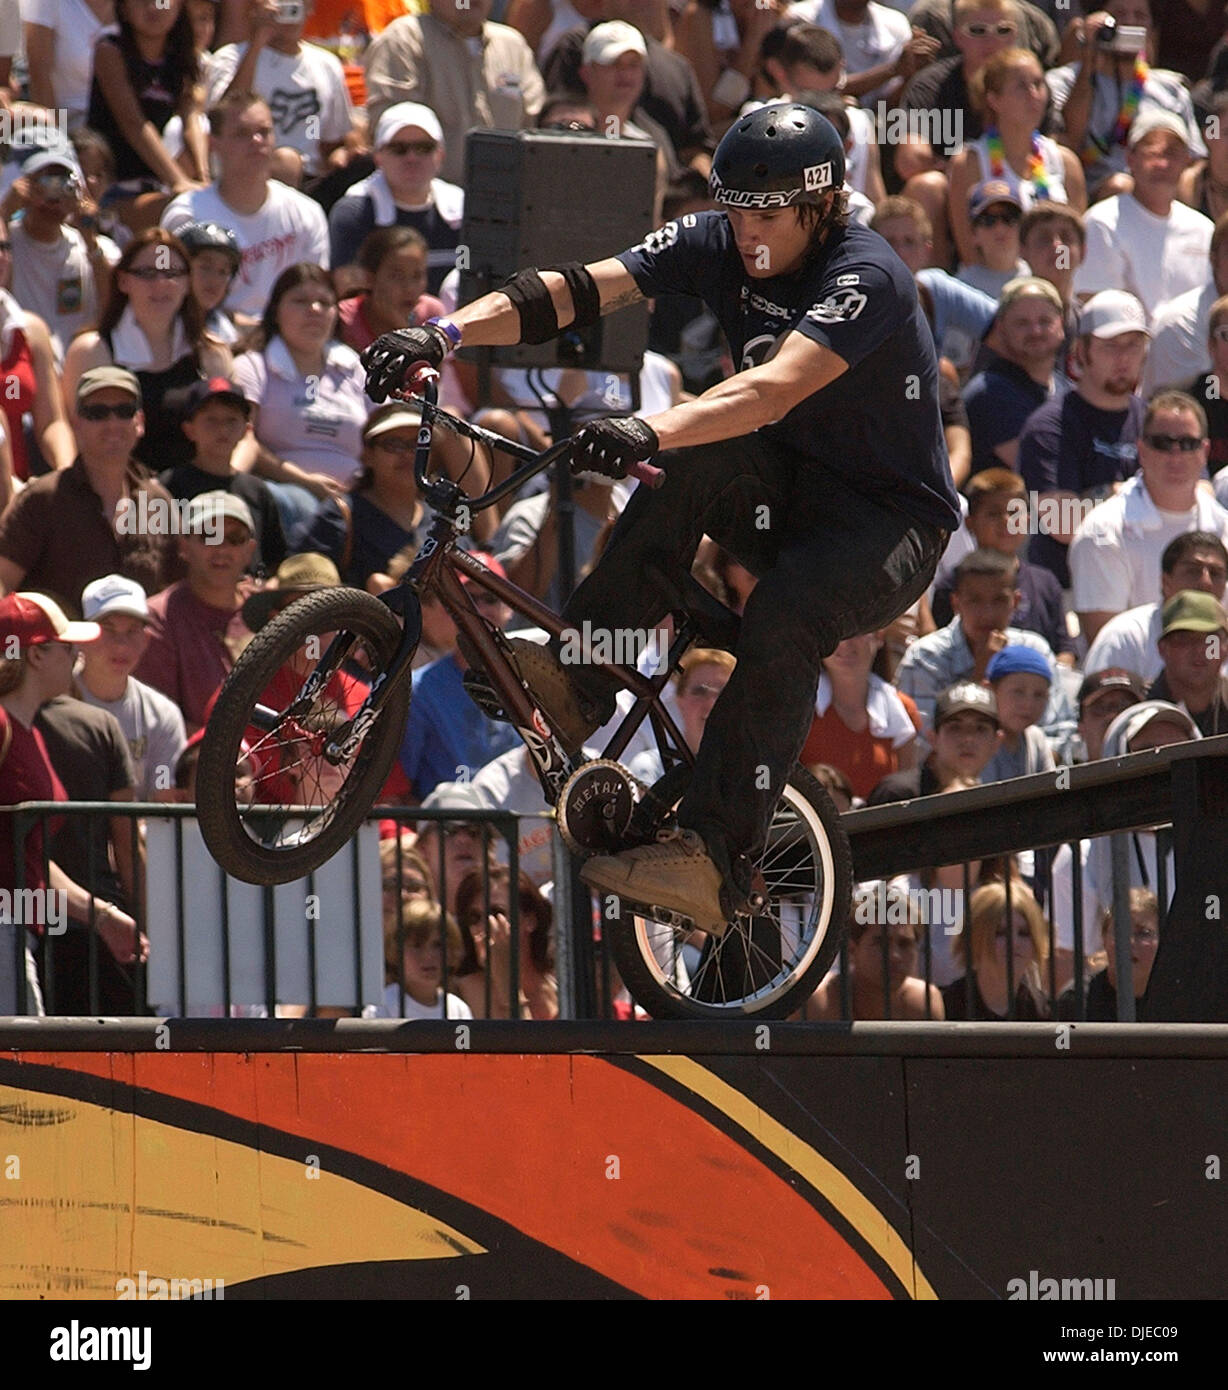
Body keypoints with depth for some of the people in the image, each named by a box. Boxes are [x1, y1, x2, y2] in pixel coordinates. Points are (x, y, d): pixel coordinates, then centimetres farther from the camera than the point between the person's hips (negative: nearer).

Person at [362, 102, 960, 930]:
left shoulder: (866, 278, -24)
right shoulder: (717, 247, -5)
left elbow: (776, 387, -41)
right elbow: (579, 292, -16)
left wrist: (648, 432, -57)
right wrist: (445, 334, -32)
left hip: (895, 524, -6)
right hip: (789, 490, 6)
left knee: (784, 619, -36)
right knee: (696, 460, -27)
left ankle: (713, 860, -33)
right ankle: (578, 681, -31)